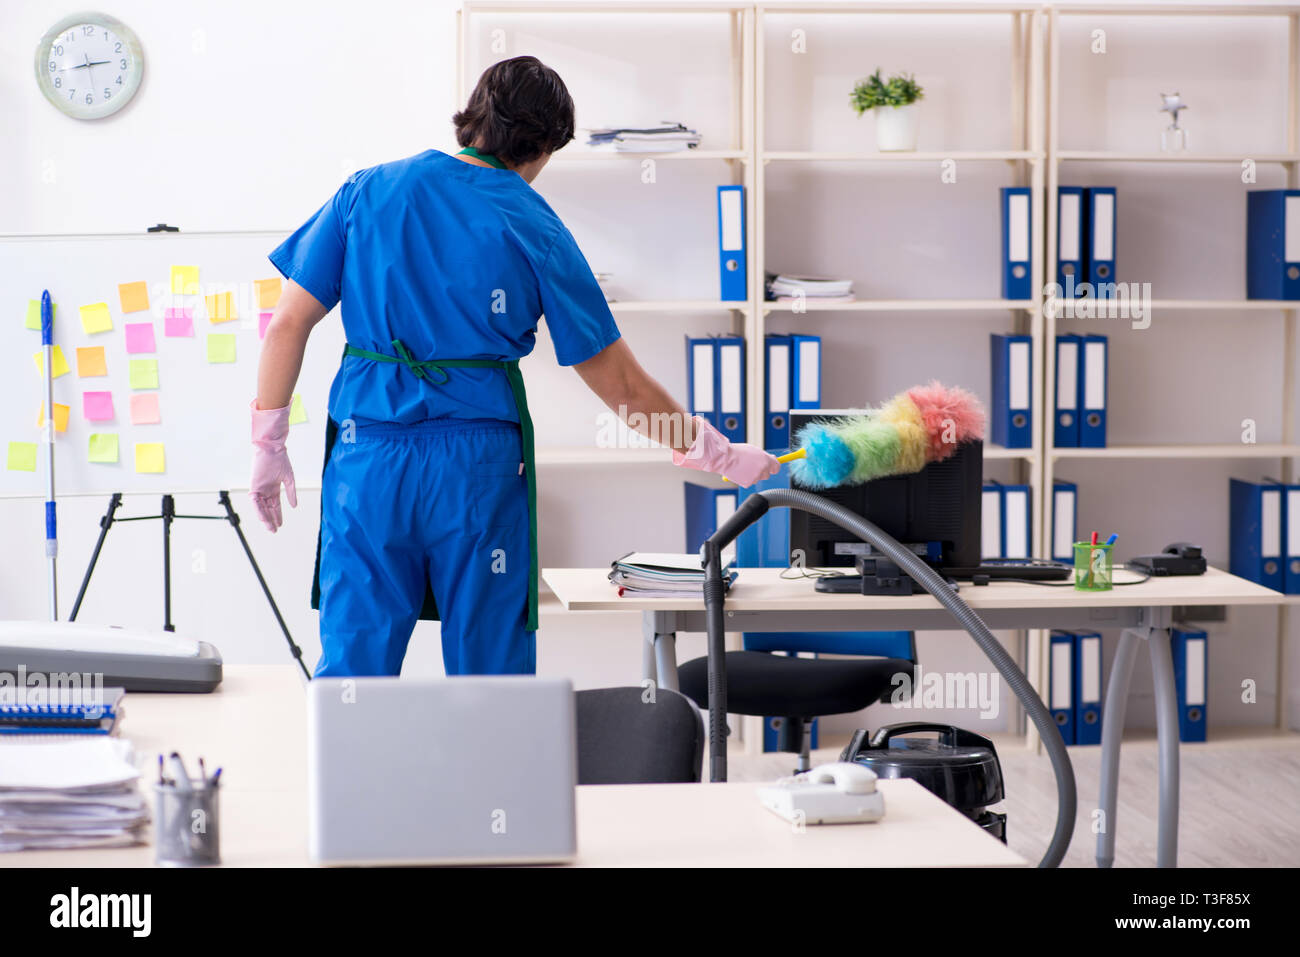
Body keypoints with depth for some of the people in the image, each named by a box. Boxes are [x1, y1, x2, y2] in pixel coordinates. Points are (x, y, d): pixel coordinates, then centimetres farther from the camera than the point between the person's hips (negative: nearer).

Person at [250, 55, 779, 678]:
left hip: (367, 461, 2)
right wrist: (720, 454, 13)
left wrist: (268, 445, 10)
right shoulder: (535, 230, 2)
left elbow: (288, 324, 3)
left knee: (353, 660, 5)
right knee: (489, 669, 8)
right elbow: (623, 386, 4)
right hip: (479, 466, -2)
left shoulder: (370, 190, 6)